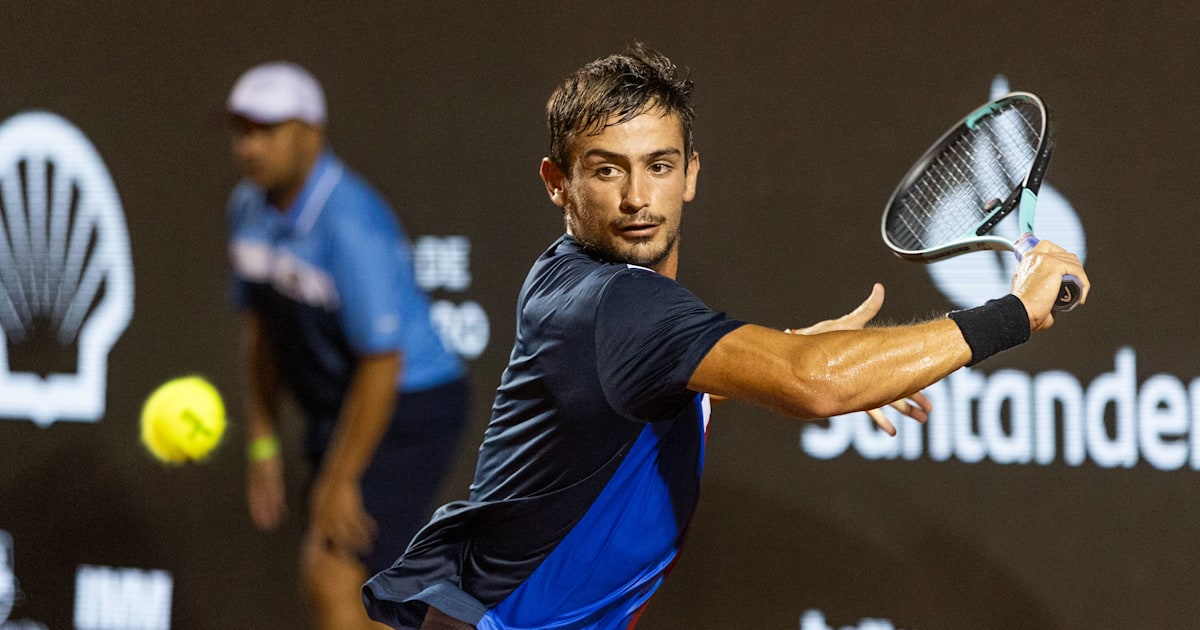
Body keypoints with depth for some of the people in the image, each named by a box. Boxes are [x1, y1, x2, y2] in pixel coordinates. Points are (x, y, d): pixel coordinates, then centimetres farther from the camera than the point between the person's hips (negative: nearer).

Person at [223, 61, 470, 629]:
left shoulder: (350, 225, -27)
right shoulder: (249, 207, 0)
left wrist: (339, 482, -23)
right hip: (335, 411, 9)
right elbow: (259, 325, 13)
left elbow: (381, 363, -27)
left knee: (331, 578, -17)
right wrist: (263, 444, 10)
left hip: (408, 411, -9)